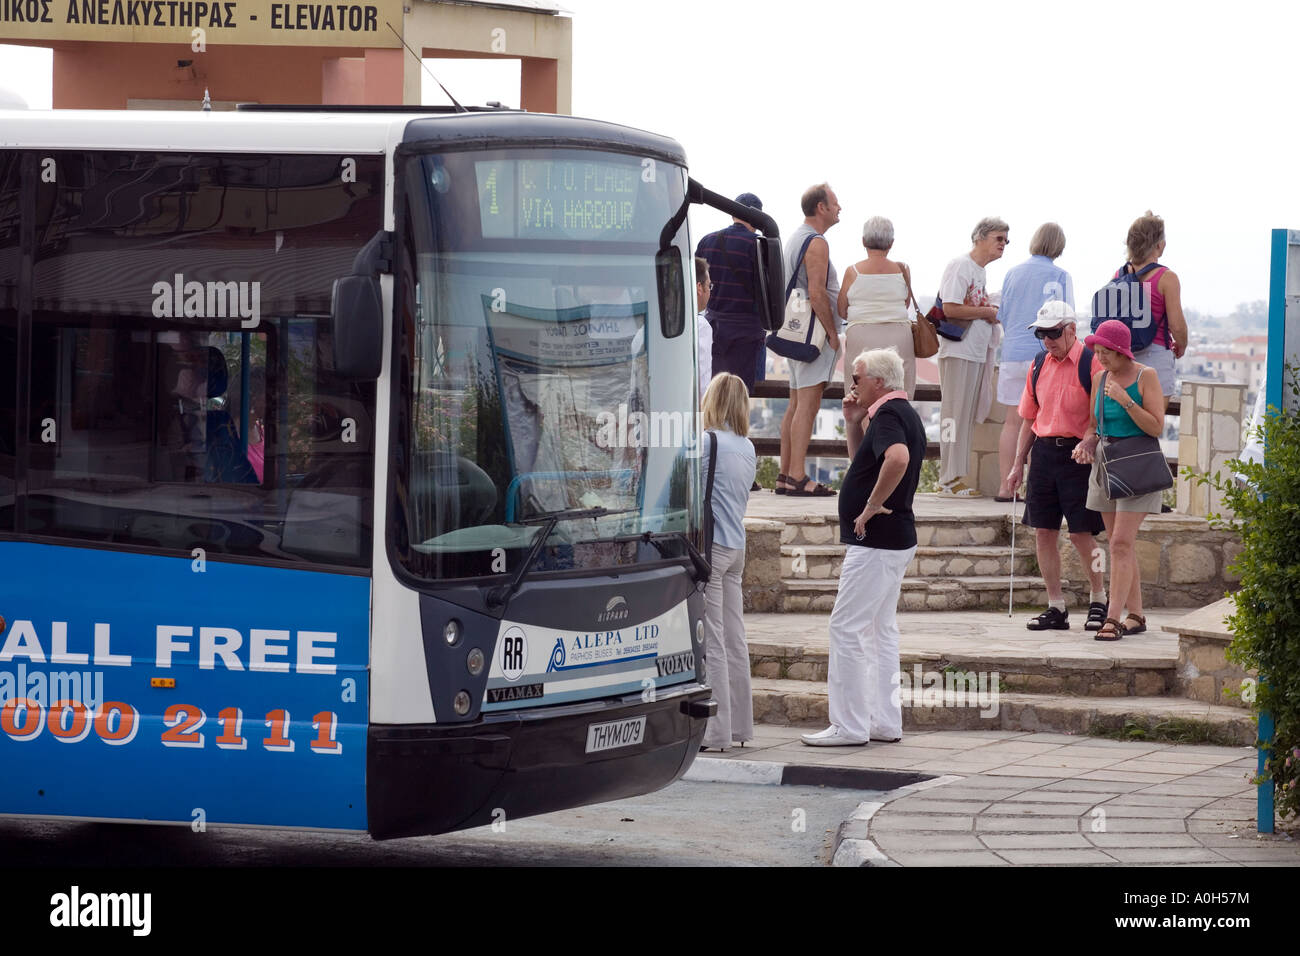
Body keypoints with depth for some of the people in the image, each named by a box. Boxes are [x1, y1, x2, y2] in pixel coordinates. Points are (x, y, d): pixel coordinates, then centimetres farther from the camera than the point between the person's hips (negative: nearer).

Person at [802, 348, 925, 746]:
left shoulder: (888, 415, -16)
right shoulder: (904, 413, 16)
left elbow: (897, 458, -38)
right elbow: (864, 465, 28)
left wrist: (872, 506, -28)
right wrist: (853, 423, 15)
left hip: (875, 541, -11)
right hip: (897, 538, 11)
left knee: (847, 627, -7)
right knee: (881, 629, 14)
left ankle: (849, 725, -7)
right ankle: (885, 721, 16)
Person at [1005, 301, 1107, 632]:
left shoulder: (1091, 364, -7)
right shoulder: (1038, 368, 12)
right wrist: (1018, 464, 15)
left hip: (1077, 455, -6)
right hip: (1043, 452, 6)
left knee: (1081, 533, -4)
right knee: (1043, 531, 4)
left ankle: (1098, 600, 15)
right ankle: (1056, 608, 11)